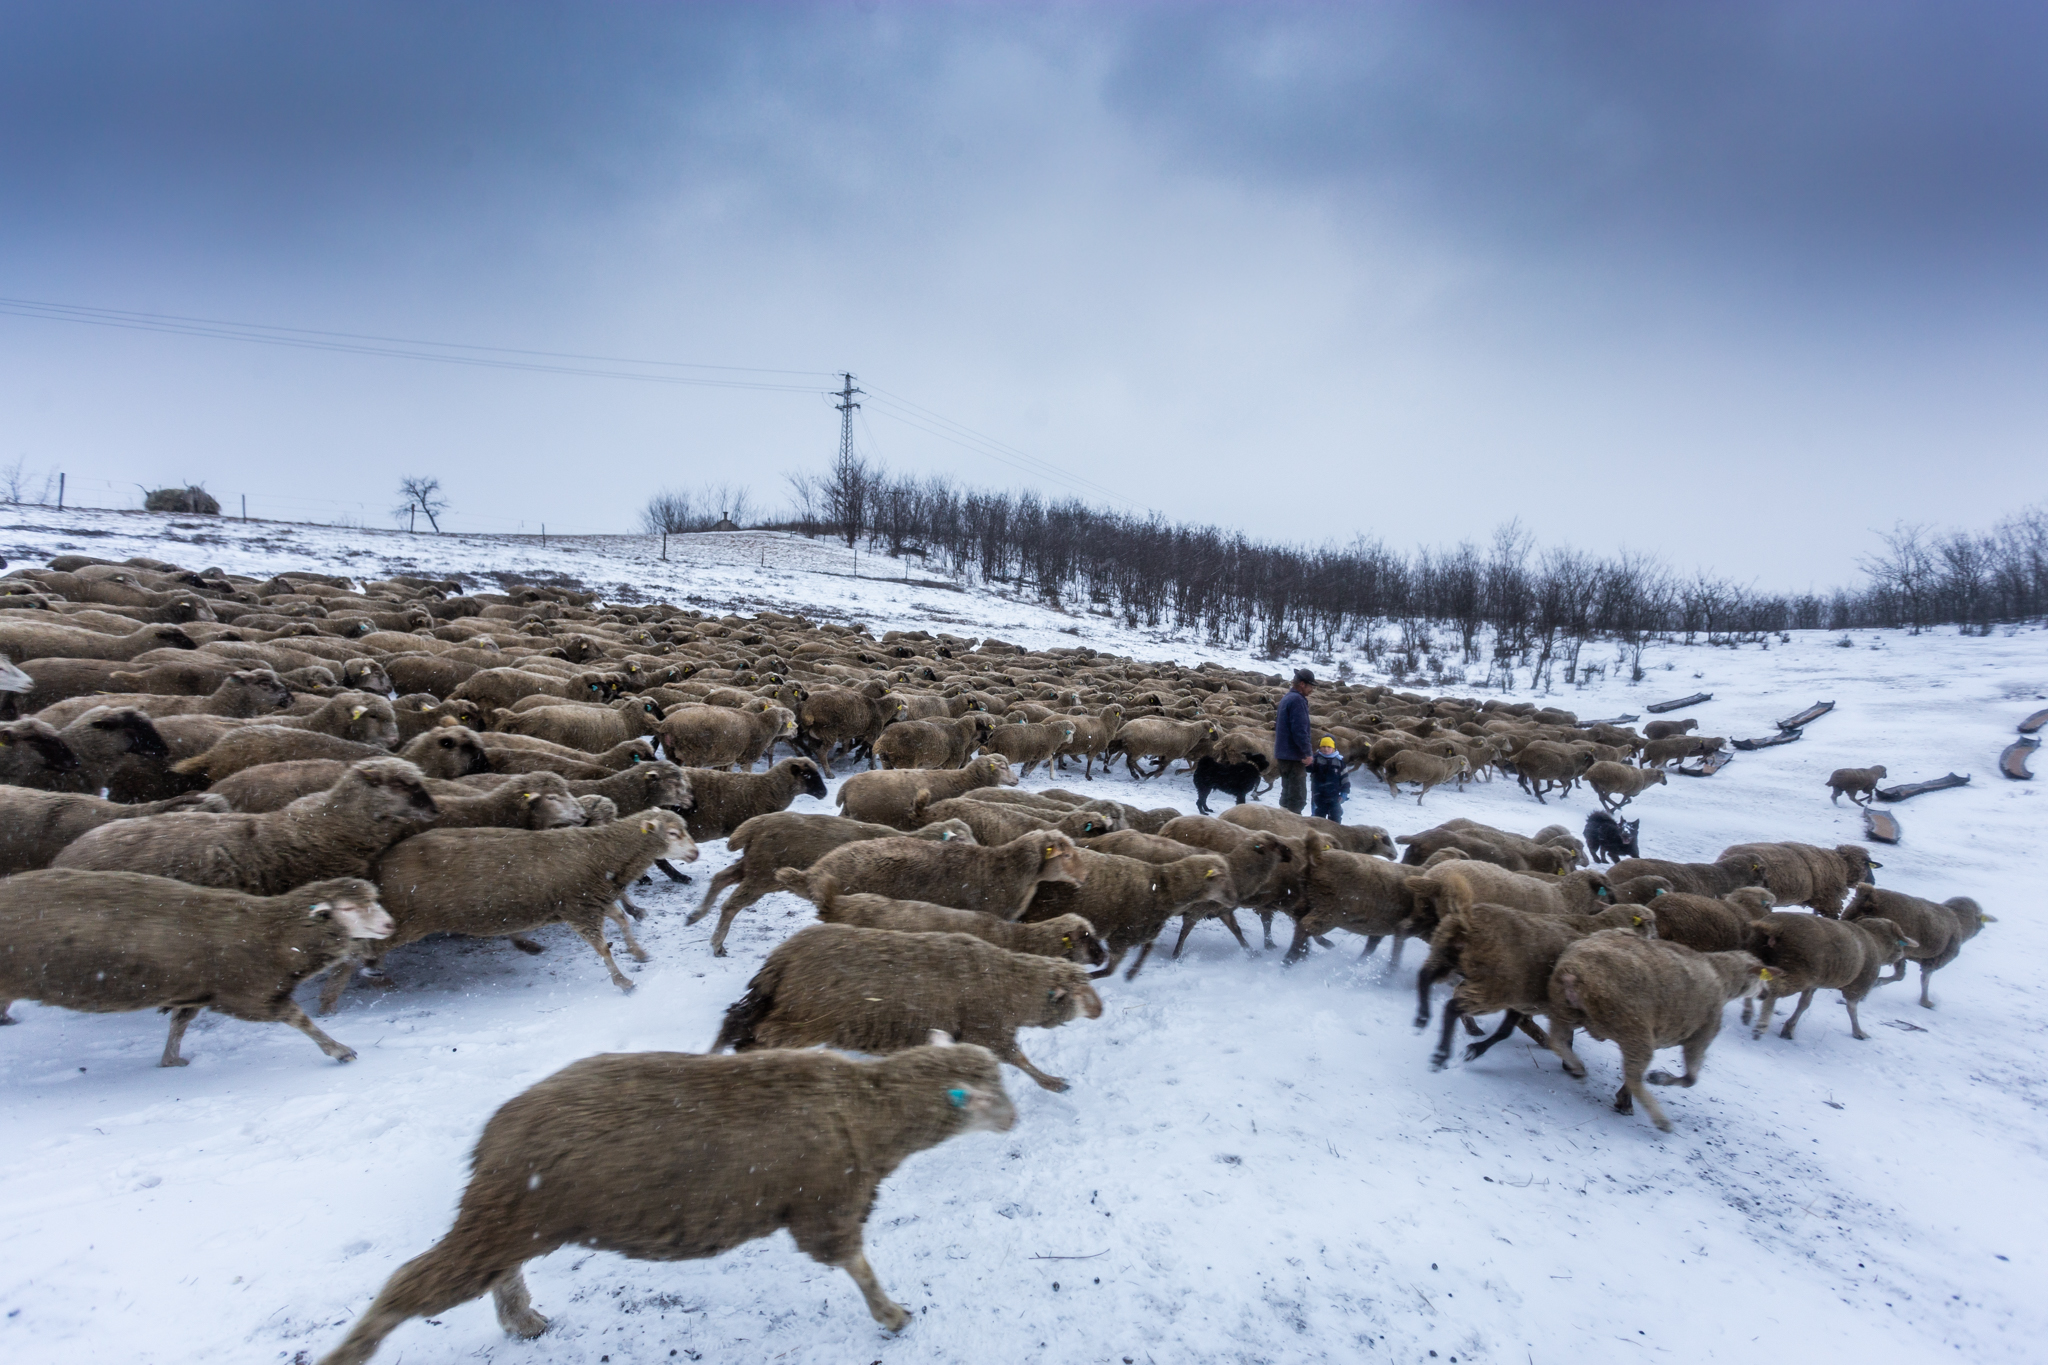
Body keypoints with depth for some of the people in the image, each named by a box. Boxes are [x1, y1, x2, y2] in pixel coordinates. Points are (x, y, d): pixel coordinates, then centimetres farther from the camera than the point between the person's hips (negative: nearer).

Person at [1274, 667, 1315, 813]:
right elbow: (1300, 729, -22)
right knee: (1297, 796, -6)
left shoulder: (1286, 698, 16)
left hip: (1284, 754, 10)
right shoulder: (1297, 700, -15)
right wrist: (1307, 752, -19)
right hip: (1294, 755, -10)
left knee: (1288, 794, 16)